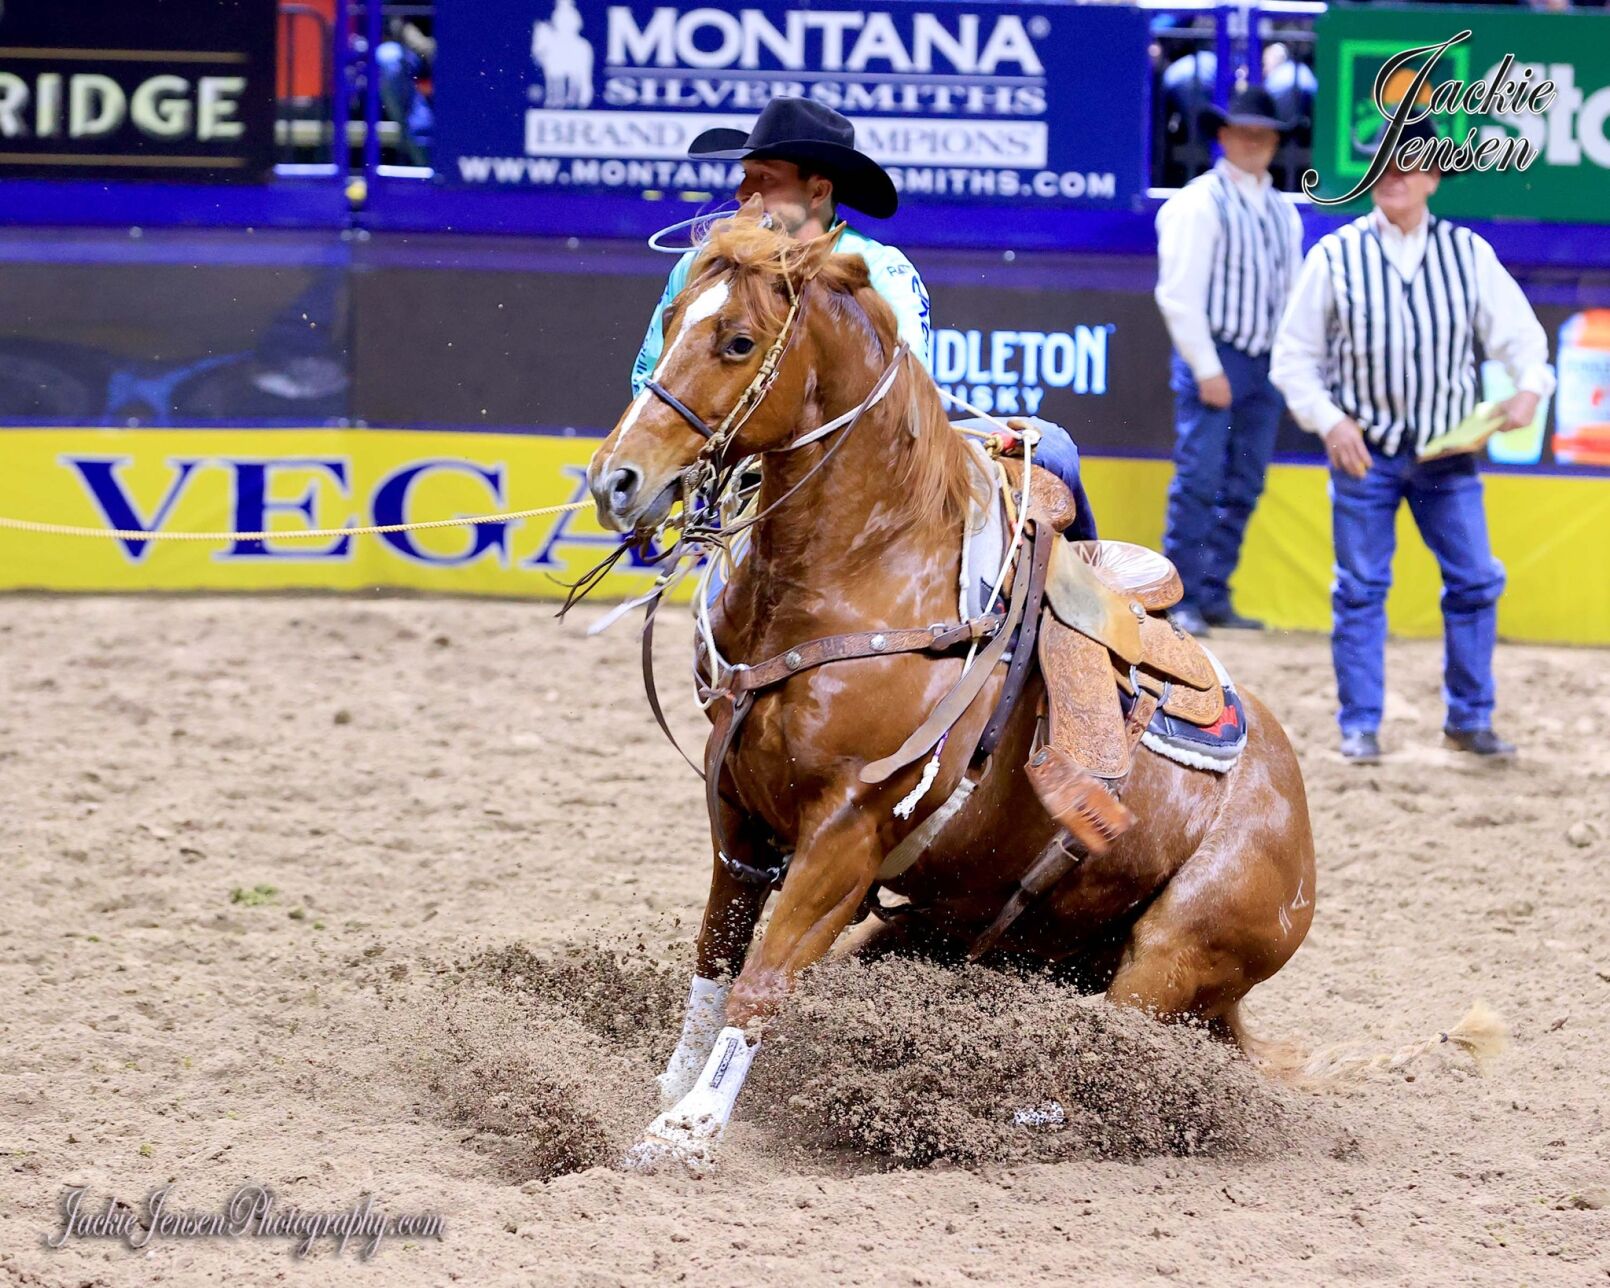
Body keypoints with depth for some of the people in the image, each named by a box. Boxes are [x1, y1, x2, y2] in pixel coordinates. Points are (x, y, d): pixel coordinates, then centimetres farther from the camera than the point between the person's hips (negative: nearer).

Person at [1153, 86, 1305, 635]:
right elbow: (1179, 294, -12)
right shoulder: (1199, 204, -7)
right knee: (1199, 481, -10)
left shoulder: (1283, 212, 13)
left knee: (1244, 486, 7)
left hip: (1265, 364, 6)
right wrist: (1207, 369, -15)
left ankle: (1214, 595, 14)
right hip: (1213, 358, -6)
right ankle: (1182, 601, -6)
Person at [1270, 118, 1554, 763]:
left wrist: (1529, 387, -15)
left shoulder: (1468, 253, 3)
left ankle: (1469, 719, 16)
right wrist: (1329, 421, -12)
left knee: (1475, 582, 3)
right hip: (1365, 451, -2)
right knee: (1361, 588, 2)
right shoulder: (1336, 256, -3)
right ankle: (1360, 726, 10)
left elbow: (1518, 332, 5)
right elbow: (1295, 356, 2)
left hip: (1449, 451, 2)